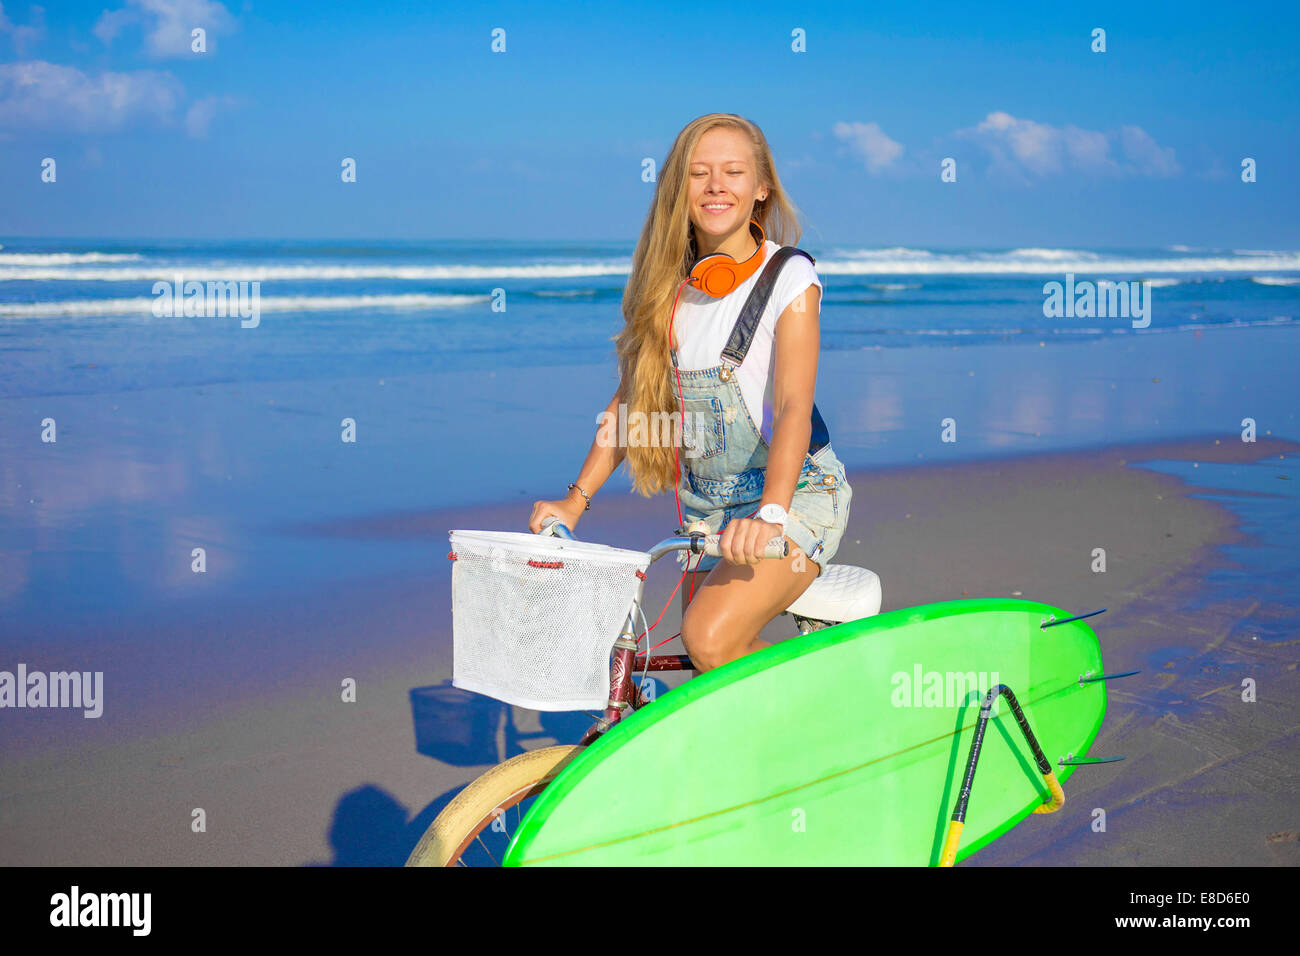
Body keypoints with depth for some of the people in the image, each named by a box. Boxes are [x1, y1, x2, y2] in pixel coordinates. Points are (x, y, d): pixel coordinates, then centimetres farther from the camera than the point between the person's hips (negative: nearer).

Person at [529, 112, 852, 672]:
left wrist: (769, 513, -38)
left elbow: (793, 409, -22)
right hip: (704, 504, 6)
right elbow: (630, 400, 9)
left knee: (710, 639, -24)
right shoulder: (668, 285, 5)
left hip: (794, 494, -5)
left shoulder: (790, 278, -11)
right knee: (713, 672, 2)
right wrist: (574, 500, 0)